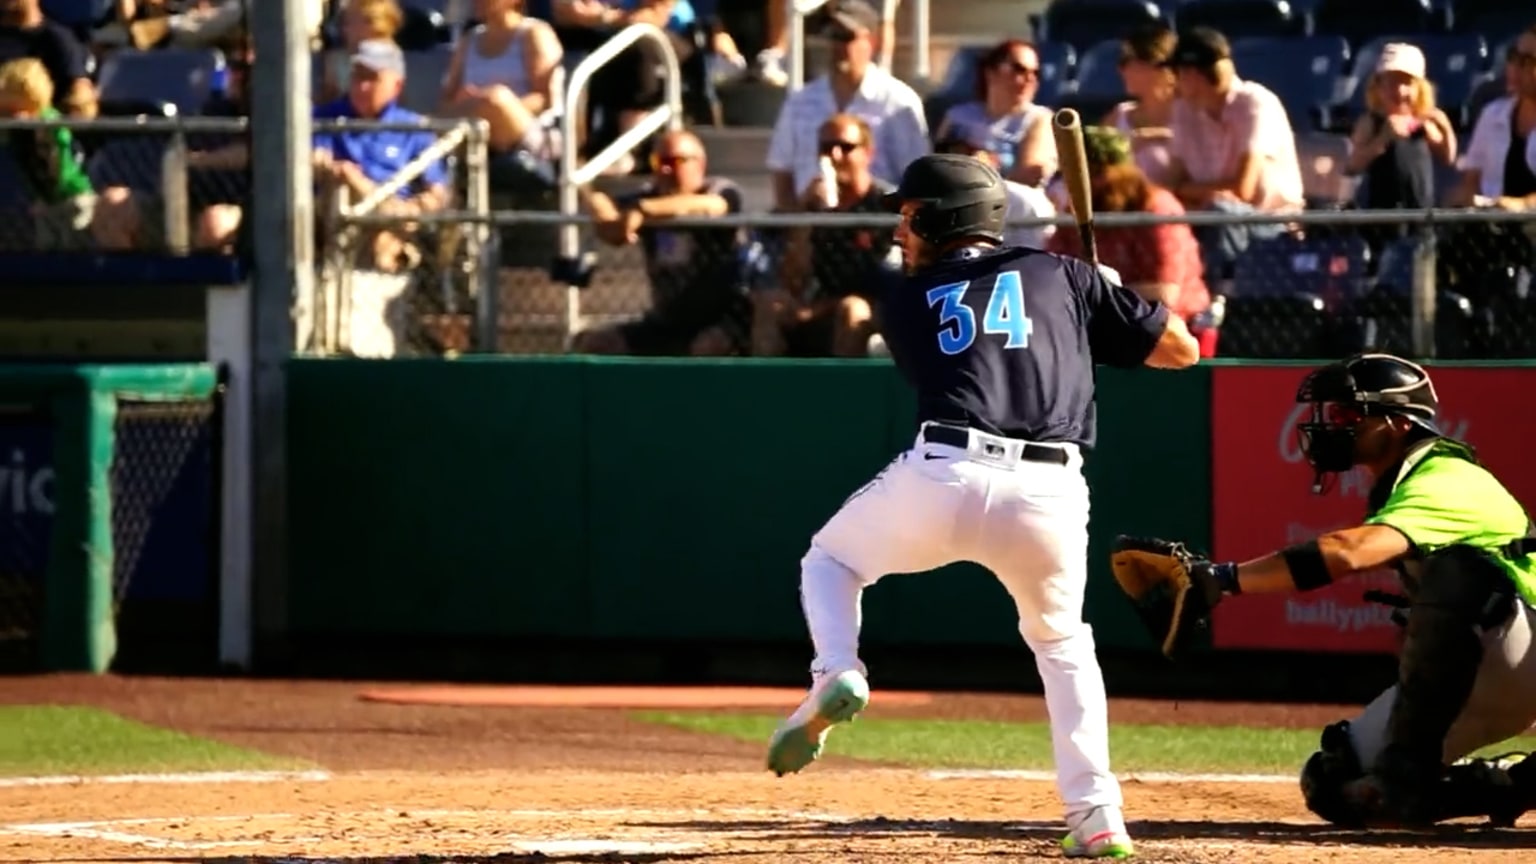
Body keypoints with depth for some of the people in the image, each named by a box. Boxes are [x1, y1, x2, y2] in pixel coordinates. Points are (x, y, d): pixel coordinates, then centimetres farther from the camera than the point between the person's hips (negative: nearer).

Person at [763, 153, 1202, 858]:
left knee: (830, 559, 28)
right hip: (1050, 494, 1)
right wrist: (1104, 300, 37)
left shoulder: (906, 300, 19)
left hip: (942, 478, -1)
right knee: (1060, 641, 27)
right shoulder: (1063, 275, 18)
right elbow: (1179, 349, 19)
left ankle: (836, 677, -1)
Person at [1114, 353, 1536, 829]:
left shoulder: (1446, 482, -22)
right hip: (1477, 684, 9)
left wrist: (1222, 578, -39)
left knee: (1455, 570, -37)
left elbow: (1346, 554, -37)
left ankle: (1408, 771, -30)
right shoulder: (1399, 488, 12)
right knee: (1334, 784, 3)